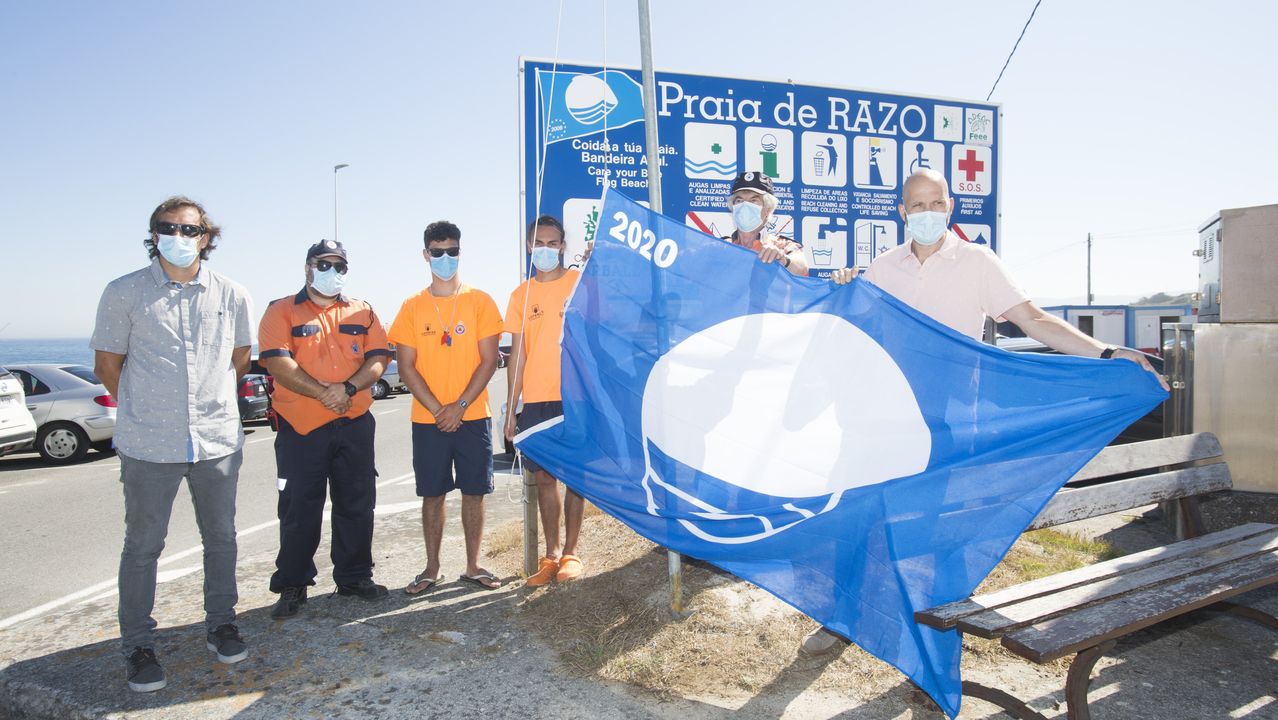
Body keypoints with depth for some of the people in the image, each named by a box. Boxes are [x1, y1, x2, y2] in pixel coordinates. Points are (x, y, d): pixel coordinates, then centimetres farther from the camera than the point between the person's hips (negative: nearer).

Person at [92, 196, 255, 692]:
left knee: (220, 537, 13)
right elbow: (107, 365, 6)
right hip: (148, 445, -2)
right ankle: (138, 646, 21)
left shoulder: (232, 296, 4)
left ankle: (220, 624, 30)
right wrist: (147, 408, 11)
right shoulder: (124, 293, -2)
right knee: (142, 545, 6)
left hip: (218, 440, 2)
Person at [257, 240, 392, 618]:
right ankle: (292, 586, 17)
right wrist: (322, 392, -18)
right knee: (299, 510, 3)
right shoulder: (282, 312, 3)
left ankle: (354, 576, 24)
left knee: (357, 505, 10)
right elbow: (278, 363, -9)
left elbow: (379, 358, 3)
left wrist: (349, 388, -14)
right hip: (300, 427, -3)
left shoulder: (362, 312, 13)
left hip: (355, 423, 3)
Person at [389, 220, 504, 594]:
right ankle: (432, 568, 20)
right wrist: (437, 409, -10)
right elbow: (407, 367, 1)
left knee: (474, 492, 5)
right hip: (427, 420, 1)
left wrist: (460, 406, -12)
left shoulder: (480, 301, 2)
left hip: (473, 417, -1)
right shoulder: (412, 307, 5)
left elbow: (489, 360, -3)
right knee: (432, 493, 7)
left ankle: (473, 565, 18)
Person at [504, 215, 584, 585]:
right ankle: (551, 554, 19)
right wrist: (511, 408, 7)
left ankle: (571, 551, 14)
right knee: (544, 477, 8)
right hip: (535, 401, 3)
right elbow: (517, 354, 11)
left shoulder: (581, 282, 2)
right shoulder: (521, 295, 11)